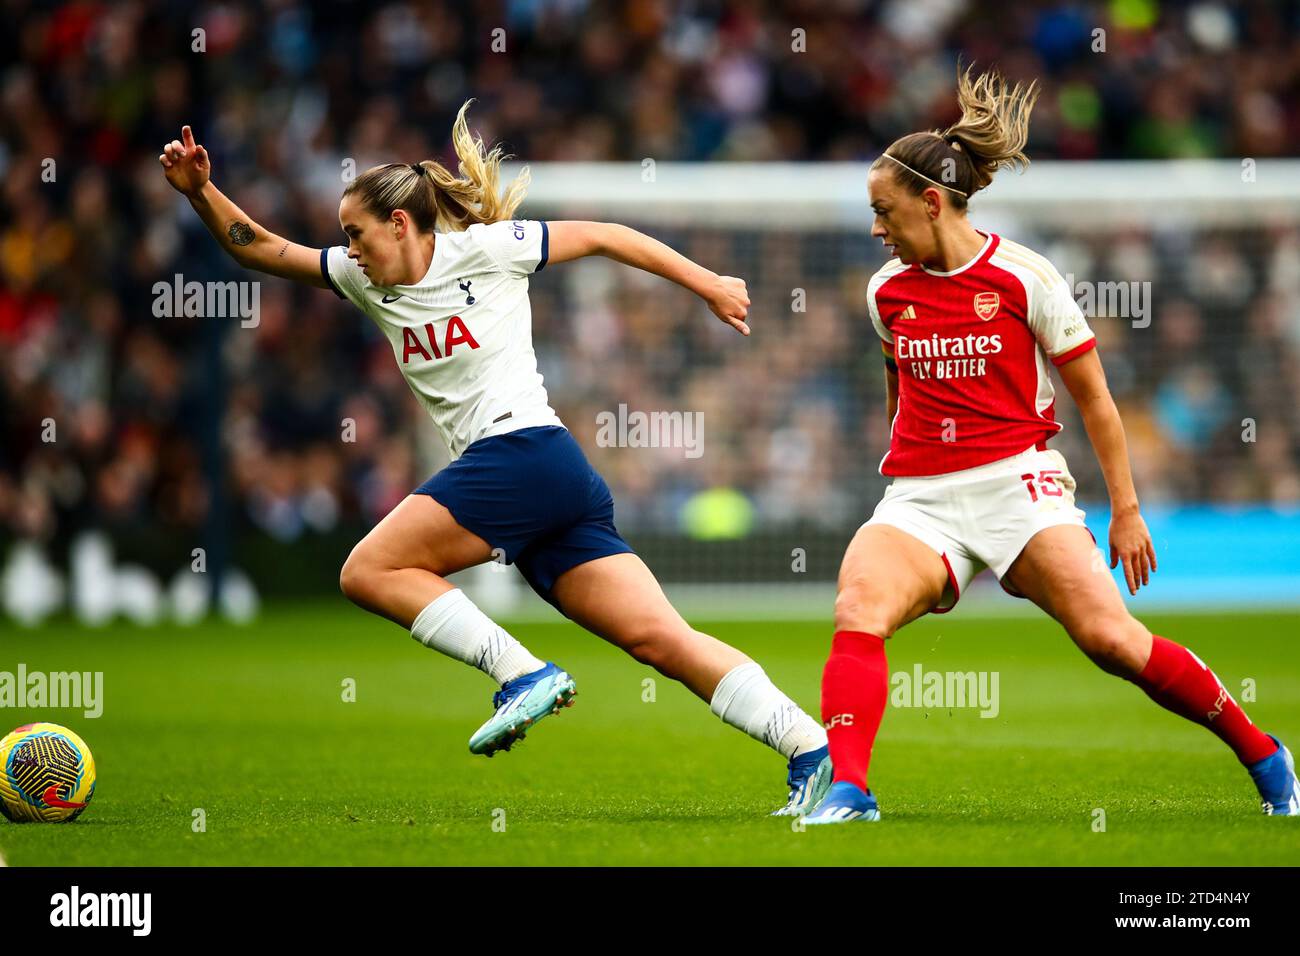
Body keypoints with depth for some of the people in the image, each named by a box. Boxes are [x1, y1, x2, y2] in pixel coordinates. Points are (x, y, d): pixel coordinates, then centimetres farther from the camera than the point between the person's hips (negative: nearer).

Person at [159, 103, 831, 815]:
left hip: (521, 448, -7)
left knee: (368, 571, -8)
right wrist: (200, 190, 10)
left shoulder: (482, 247, 2)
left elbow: (602, 236, 8)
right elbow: (262, 249, 24)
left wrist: (708, 285, 11)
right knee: (661, 639, -5)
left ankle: (524, 674, -14)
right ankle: (812, 754, -14)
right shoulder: (368, 282, 21)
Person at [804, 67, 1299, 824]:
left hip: (1017, 482, -4)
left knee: (1109, 635, -17)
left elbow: (1094, 399, 2)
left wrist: (1126, 510, 2)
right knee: (857, 611, -27)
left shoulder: (1023, 278, -4)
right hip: (920, 497, 4)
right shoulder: (886, 291, 9)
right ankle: (848, 793, -33)